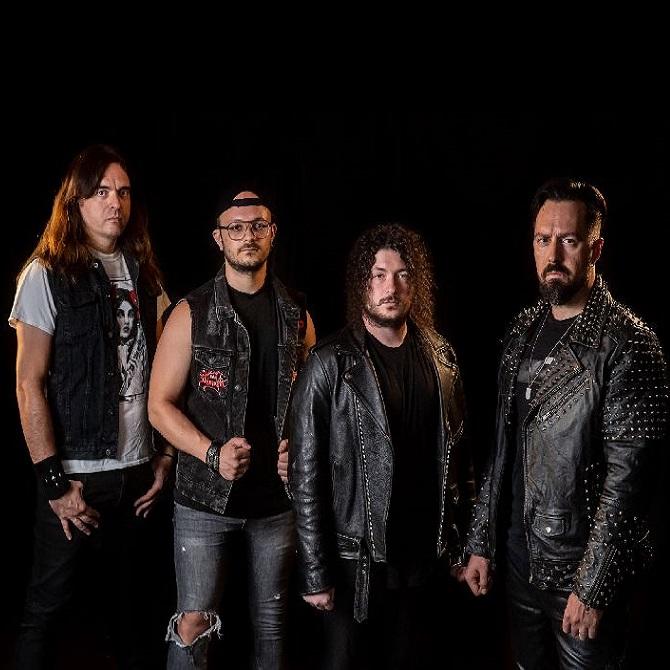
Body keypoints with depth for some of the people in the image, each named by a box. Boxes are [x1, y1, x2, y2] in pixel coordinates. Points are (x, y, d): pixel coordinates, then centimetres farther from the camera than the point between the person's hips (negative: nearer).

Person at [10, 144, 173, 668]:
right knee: (48, 606, 7)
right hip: (77, 473, -4)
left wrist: (166, 457, 5)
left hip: (138, 469, 5)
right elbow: (29, 384, -10)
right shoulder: (47, 275, -8)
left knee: (130, 597, 15)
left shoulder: (144, 273, 8)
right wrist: (54, 481, -13)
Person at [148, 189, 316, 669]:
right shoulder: (192, 314, -4)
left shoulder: (297, 314, 5)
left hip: (278, 498, 3)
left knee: (271, 622, 14)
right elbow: (161, 404, -5)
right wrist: (213, 453, -19)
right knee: (194, 624, 1)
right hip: (206, 499, -2)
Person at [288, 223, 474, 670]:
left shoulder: (441, 358, 3)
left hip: (425, 557, 4)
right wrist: (316, 574, -11)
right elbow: (306, 476, -11)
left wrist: (461, 540, 9)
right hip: (356, 562, -4)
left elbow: (457, 452, 10)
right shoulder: (331, 365, -12)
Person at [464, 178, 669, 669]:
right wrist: (481, 543, 10)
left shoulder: (628, 345, -16)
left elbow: (625, 479, -18)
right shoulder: (523, 333, 5)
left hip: (581, 571, -6)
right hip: (519, 559, 6)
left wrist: (591, 587, -18)